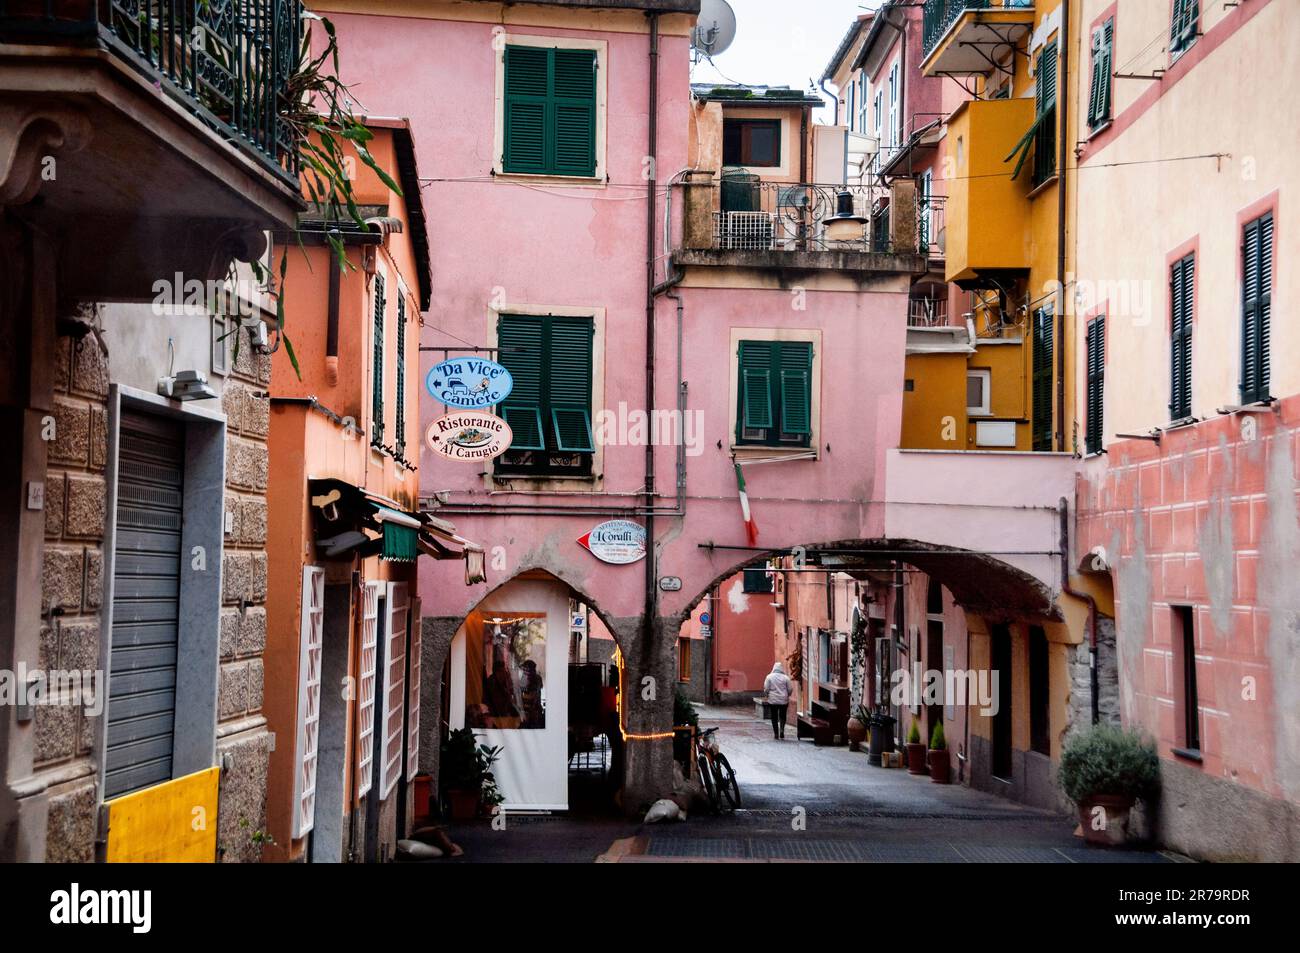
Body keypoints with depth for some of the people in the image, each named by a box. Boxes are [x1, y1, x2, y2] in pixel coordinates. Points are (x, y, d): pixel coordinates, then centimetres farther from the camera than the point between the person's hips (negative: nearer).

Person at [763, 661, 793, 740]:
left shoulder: (769, 677, -4)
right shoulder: (785, 677, -4)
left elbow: (766, 689, -6)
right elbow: (790, 689, -1)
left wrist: (768, 695, 13)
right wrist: (787, 695, 17)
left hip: (772, 700, 0)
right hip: (784, 701, 0)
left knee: (774, 717, 8)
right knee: (782, 716, 15)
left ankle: (776, 734, 6)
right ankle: (782, 729, -4)